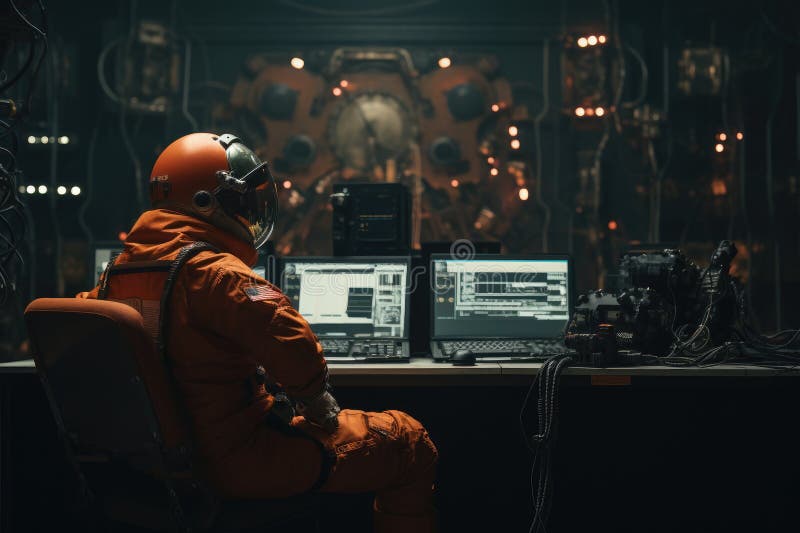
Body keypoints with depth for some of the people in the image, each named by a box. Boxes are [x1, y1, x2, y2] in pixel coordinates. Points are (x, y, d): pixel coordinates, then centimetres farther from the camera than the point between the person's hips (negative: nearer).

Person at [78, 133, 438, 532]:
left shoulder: (116, 274, 3)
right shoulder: (215, 274, -24)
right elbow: (291, 344, -36)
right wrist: (316, 398, -14)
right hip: (240, 458, -9)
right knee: (409, 442, 1)